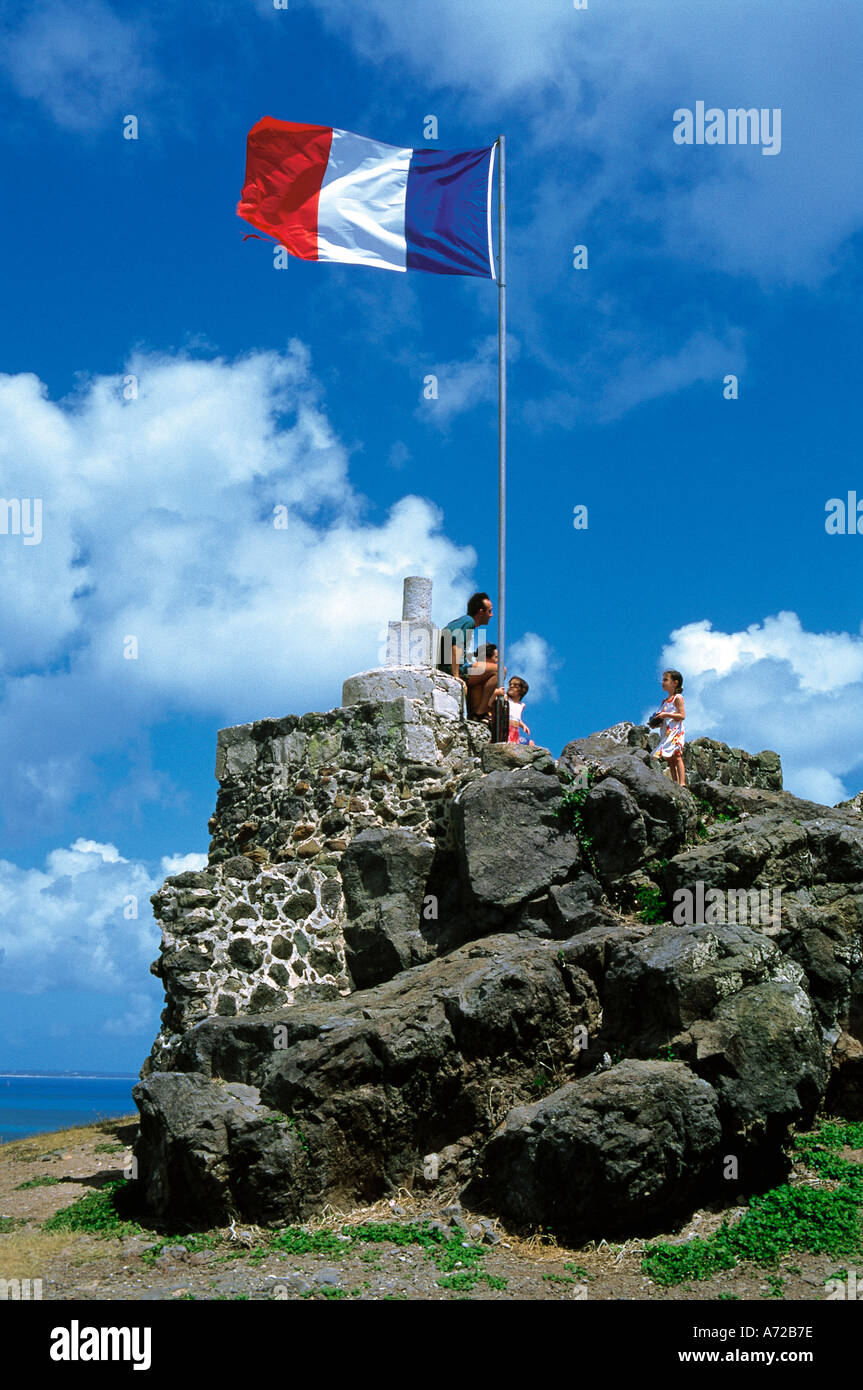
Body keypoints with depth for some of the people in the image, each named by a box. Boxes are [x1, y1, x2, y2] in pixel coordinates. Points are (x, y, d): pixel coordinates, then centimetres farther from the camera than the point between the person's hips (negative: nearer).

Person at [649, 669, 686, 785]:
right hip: (666, 734, 9)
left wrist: (666, 715, -19)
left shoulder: (677, 698, -4)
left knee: (677, 757, -15)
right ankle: (675, 783, 7)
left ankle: (682, 783, -20)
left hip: (676, 733, -9)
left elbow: (682, 715, -13)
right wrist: (656, 724, 8)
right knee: (670, 759, 5)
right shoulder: (665, 700, 20)